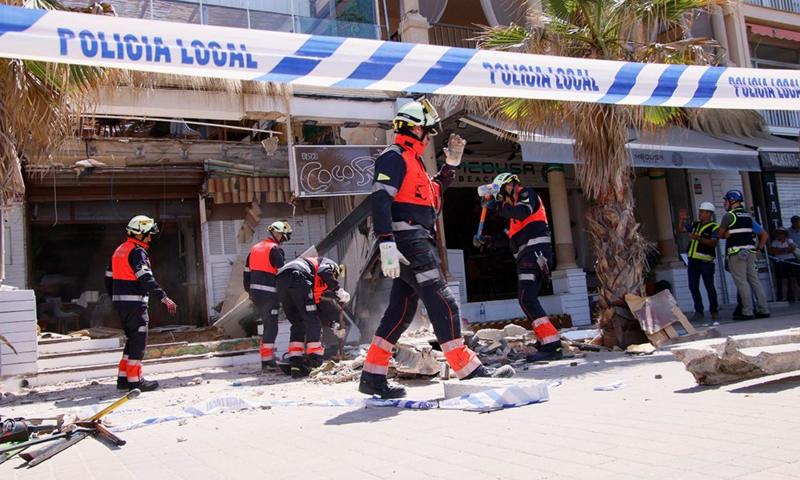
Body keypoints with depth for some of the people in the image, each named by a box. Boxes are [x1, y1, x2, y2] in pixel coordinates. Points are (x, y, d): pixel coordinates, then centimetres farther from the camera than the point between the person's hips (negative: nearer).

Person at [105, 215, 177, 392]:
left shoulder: (120, 250, 16)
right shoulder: (137, 251, -13)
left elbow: (109, 277, 21)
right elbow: (146, 279, -25)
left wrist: (115, 298, 30)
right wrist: (164, 298, -29)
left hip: (120, 301, 9)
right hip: (135, 302, -9)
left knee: (133, 338, 17)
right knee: (139, 340, -2)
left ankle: (123, 377, 20)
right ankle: (135, 380, 2)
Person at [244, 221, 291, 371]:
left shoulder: (254, 249, 17)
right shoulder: (275, 249, -8)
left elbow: (247, 272, 19)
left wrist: (249, 290, 25)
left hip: (256, 293, 8)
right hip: (269, 294, -8)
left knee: (268, 325, 17)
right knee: (271, 327, -3)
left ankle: (270, 358, 20)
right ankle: (266, 361, -5)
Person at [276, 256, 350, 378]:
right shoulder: (329, 263, 23)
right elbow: (324, 271, -5)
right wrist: (339, 290, -1)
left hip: (280, 281, 8)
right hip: (297, 279, -8)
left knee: (297, 323, 14)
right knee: (312, 318, 2)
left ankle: (295, 363, 8)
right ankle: (314, 355, -5)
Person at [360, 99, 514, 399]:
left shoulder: (413, 160, 26)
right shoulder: (394, 157, -6)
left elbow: (433, 194, 33)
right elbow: (380, 200, -19)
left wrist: (451, 164, 24)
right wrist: (386, 244, -29)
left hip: (416, 244, 10)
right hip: (408, 242, -10)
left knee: (401, 310, 8)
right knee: (442, 304, -10)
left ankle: (372, 377, 11)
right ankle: (467, 370, -6)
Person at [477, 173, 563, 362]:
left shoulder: (526, 194, 3)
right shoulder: (516, 204, 30)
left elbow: (522, 212, -20)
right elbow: (512, 239, 28)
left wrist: (497, 206, -12)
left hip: (534, 251, -10)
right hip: (528, 254, 10)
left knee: (527, 299, -20)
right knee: (528, 300, 12)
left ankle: (552, 344, -26)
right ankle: (547, 341, 15)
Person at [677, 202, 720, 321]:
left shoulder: (714, 227, -3)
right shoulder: (694, 224, 16)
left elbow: (714, 242, -16)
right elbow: (680, 230, 14)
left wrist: (699, 238, -28)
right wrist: (682, 220, -1)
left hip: (706, 261, -6)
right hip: (693, 260, 6)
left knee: (709, 287, -1)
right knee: (693, 287, 4)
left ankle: (714, 311, 13)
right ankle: (698, 311, 13)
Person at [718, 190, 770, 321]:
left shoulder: (729, 216, -7)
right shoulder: (748, 216, 15)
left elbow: (721, 234, -2)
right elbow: (764, 234, 17)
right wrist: (759, 247, 16)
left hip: (736, 253, -7)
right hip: (750, 252, 7)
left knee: (742, 282, -5)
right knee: (754, 280, 9)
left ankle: (747, 312, -6)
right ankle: (763, 310, 10)